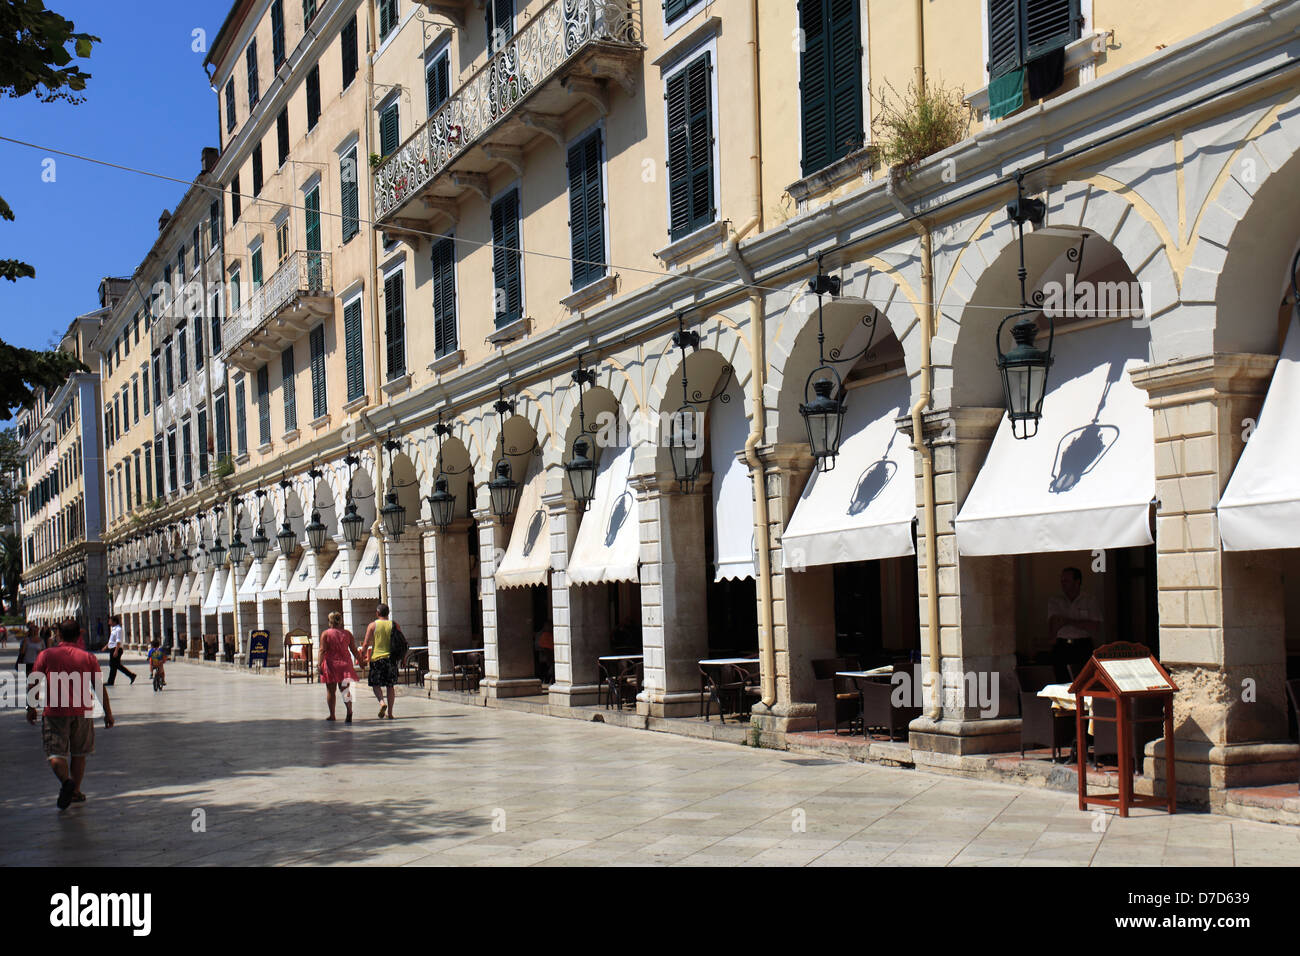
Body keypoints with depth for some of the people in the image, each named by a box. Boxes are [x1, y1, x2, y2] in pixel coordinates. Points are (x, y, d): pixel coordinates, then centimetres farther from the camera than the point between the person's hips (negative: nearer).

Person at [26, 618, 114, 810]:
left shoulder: (46, 655, 0)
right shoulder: (88, 657, 3)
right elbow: (99, 687, 2)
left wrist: (31, 707, 12)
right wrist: (108, 712, 8)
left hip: (54, 712, -2)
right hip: (82, 712, 2)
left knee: (55, 753, -1)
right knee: (79, 753, 16)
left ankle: (66, 781, -27)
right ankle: (75, 792, 19)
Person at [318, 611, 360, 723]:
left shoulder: (326, 634, -4)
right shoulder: (347, 634, 3)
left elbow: (322, 650, -11)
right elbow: (354, 651, 4)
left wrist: (320, 664, -13)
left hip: (331, 664, -2)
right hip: (345, 663, 2)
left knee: (330, 691, 9)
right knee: (345, 689, 2)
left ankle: (332, 715, 16)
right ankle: (349, 710, -22)